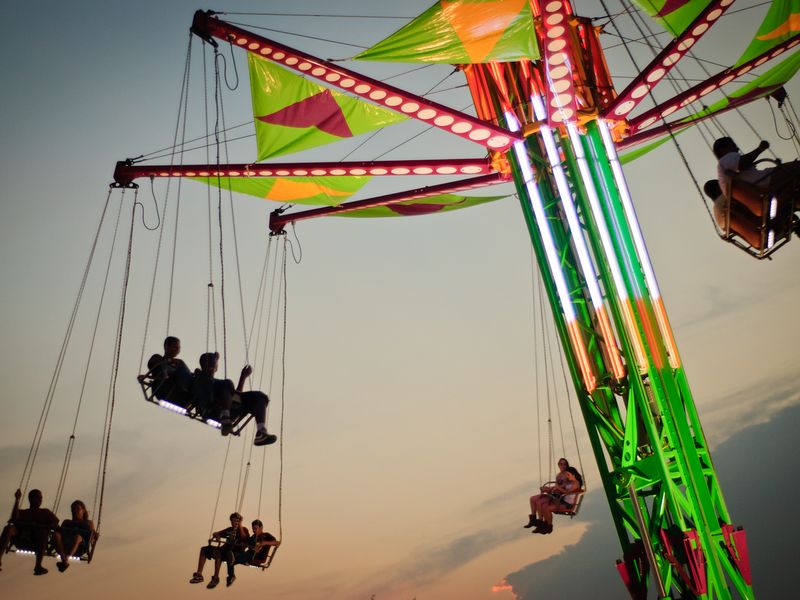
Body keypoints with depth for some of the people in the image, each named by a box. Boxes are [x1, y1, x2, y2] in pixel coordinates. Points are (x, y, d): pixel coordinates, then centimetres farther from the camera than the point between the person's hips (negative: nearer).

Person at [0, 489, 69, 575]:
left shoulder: (45, 512, 22)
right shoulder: (22, 512, 24)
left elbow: (55, 525, 5)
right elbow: (14, 520, -1)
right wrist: (17, 500, -1)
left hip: (38, 542, -1)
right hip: (21, 540, 1)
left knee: (44, 530, -34)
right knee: (9, 528, -26)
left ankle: (38, 565, -41)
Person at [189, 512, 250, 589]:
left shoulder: (244, 529, 7)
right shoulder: (229, 530, 23)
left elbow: (244, 538, -13)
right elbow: (215, 534, 25)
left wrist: (240, 526, -12)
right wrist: (216, 535, 0)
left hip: (236, 552, -7)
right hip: (224, 549, 7)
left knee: (217, 552, -36)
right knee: (204, 549, -6)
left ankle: (216, 578, -32)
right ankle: (199, 575, -11)